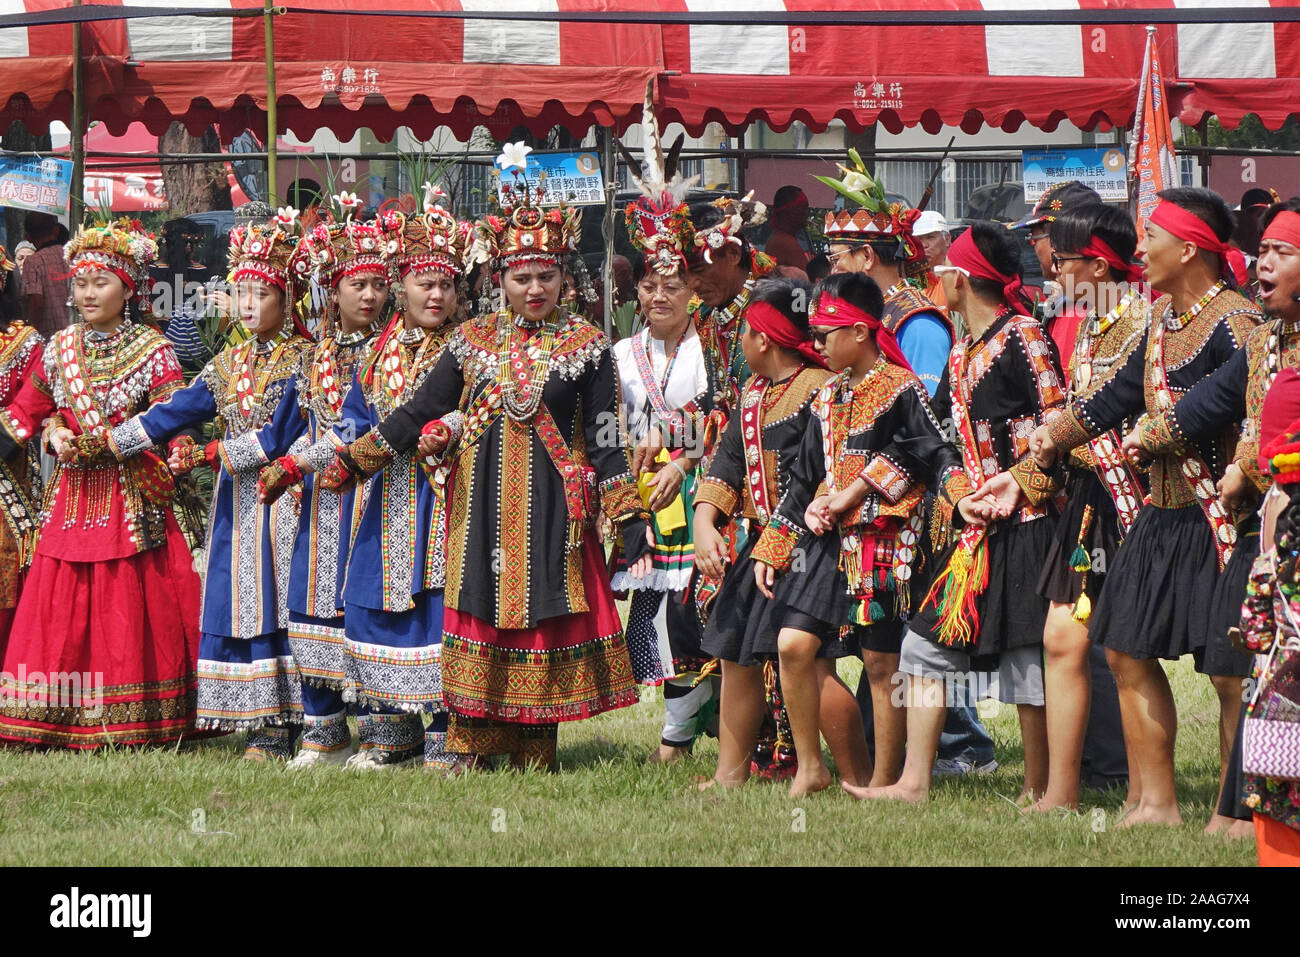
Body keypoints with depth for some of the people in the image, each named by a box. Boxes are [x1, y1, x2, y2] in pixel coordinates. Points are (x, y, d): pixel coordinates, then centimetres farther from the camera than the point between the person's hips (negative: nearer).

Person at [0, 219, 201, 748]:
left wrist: (94, 442, -15)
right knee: (62, 611, 0)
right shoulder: (59, 349, 12)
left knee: (128, 613, -5)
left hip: (131, 501, -4)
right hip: (72, 498, 4)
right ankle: (67, 723, 4)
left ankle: (134, 722, 1)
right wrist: (55, 432, -3)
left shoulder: (152, 351, -2)